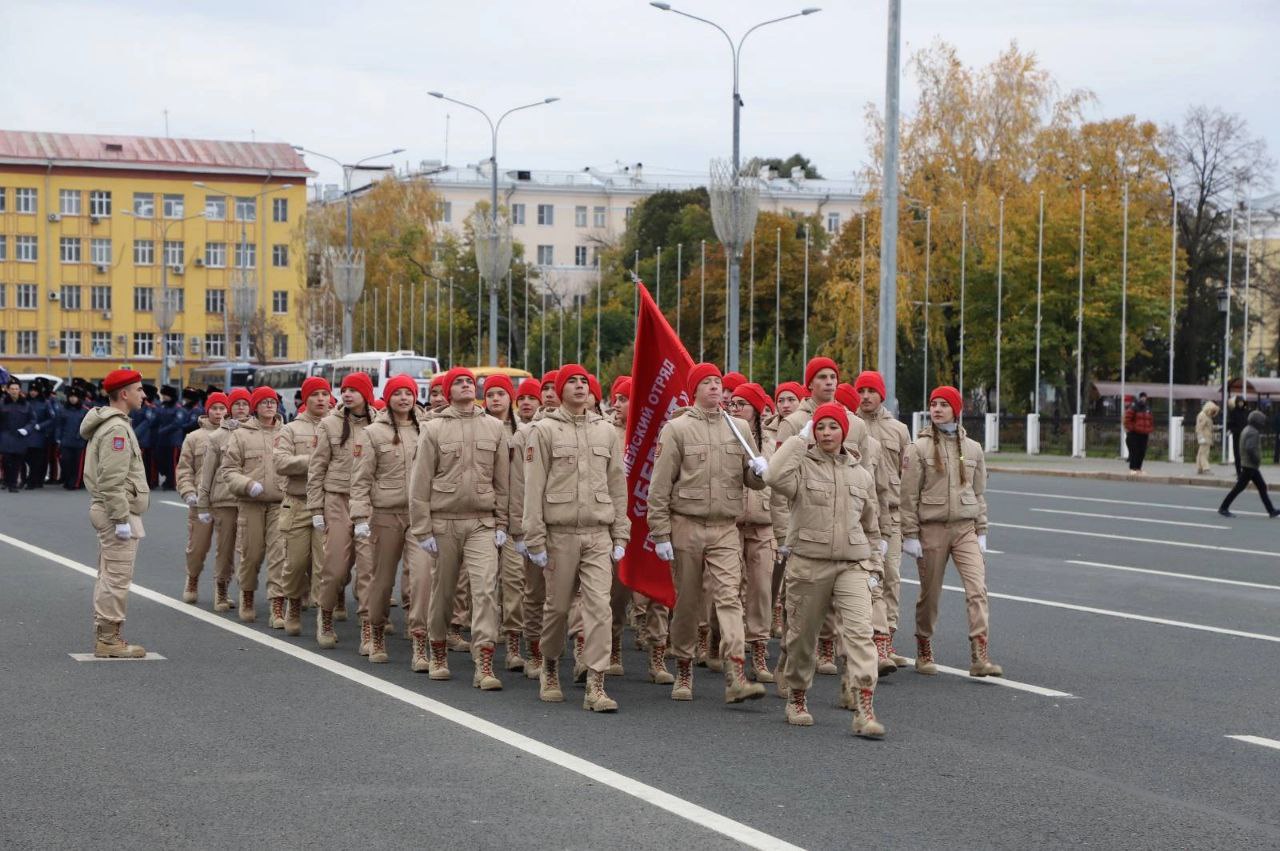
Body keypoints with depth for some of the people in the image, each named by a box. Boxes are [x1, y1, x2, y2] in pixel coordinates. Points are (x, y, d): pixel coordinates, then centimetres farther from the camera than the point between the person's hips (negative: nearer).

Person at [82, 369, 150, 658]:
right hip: (119, 512, -11)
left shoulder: (109, 424, 17)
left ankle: (104, 635, 21)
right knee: (117, 577, -9)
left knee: (108, 575, 15)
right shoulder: (117, 428, -17)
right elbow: (112, 480, -23)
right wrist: (122, 519, -23)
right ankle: (109, 639, -7)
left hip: (106, 510, 11)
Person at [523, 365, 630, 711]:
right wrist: (535, 540, -7)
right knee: (557, 607, 7)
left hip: (598, 533, 2)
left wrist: (620, 536, 8)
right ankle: (549, 669, 30)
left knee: (599, 607, -7)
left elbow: (618, 485, 13)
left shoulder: (606, 431, 11)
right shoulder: (545, 430, 0)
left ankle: (595, 686, -8)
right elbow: (533, 488, -3)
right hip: (561, 533, -2)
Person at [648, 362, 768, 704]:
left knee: (729, 597, -11)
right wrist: (661, 534, -9)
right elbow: (660, 486, -3)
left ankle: (735, 676, -20)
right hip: (686, 525, -2)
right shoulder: (676, 429, 0)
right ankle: (684, 673, 22)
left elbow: (752, 480, 17)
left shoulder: (740, 428, 10)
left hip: (725, 528, 2)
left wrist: (760, 471, -8)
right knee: (687, 602, 7)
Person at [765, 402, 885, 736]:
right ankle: (797, 699, 32)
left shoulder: (861, 474, 12)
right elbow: (774, 476, -25)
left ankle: (864, 709, -21)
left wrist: (872, 567, 15)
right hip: (808, 564, -2)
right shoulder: (802, 465, -1)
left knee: (860, 631, -14)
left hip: (852, 565, 2)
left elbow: (871, 527, 21)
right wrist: (799, 438, -14)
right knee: (802, 635, 10)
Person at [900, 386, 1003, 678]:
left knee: (977, 589, -12)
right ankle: (924, 652, 23)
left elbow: (979, 493, 14)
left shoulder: (972, 448, 9)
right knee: (929, 594, 6)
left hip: (965, 528, 2)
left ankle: (980, 657, -16)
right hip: (931, 528, -2)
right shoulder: (919, 448, -2)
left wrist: (981, 531, 9)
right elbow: (909, 495, -3)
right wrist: (910, 535, -7)